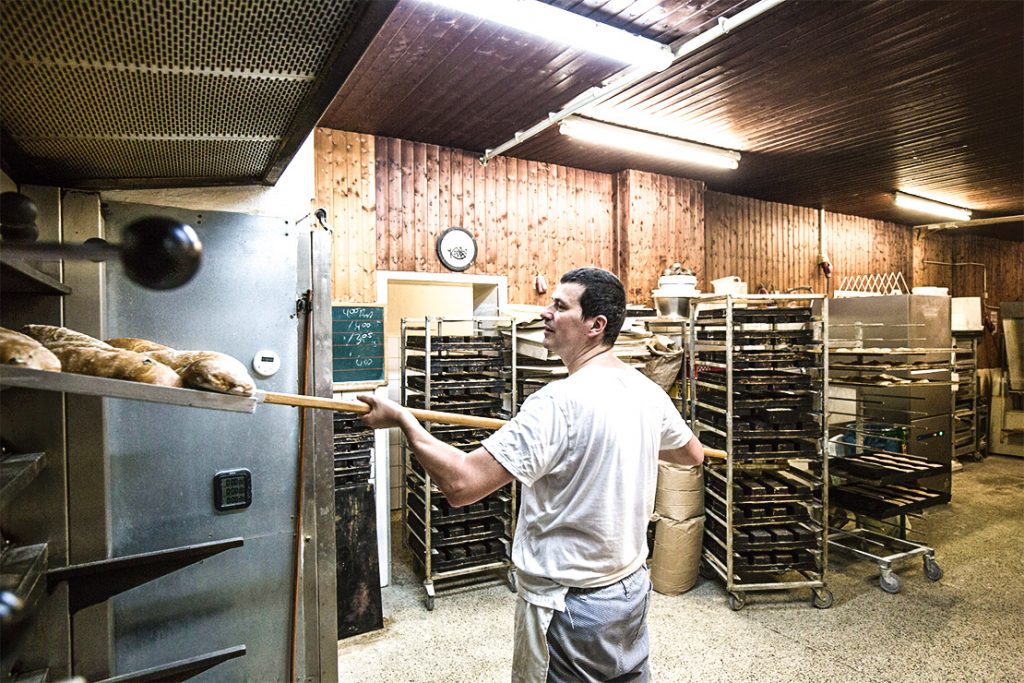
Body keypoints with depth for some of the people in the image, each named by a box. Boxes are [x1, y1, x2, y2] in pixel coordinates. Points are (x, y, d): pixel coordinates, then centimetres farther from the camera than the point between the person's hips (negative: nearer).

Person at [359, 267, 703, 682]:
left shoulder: (560, 402, -27)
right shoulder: (647, 391, -3)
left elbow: (461, 483, -29)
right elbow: (693, 454, 16)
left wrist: (403, 419, -17)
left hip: (571, 604, -7)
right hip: (632, 586, 8)